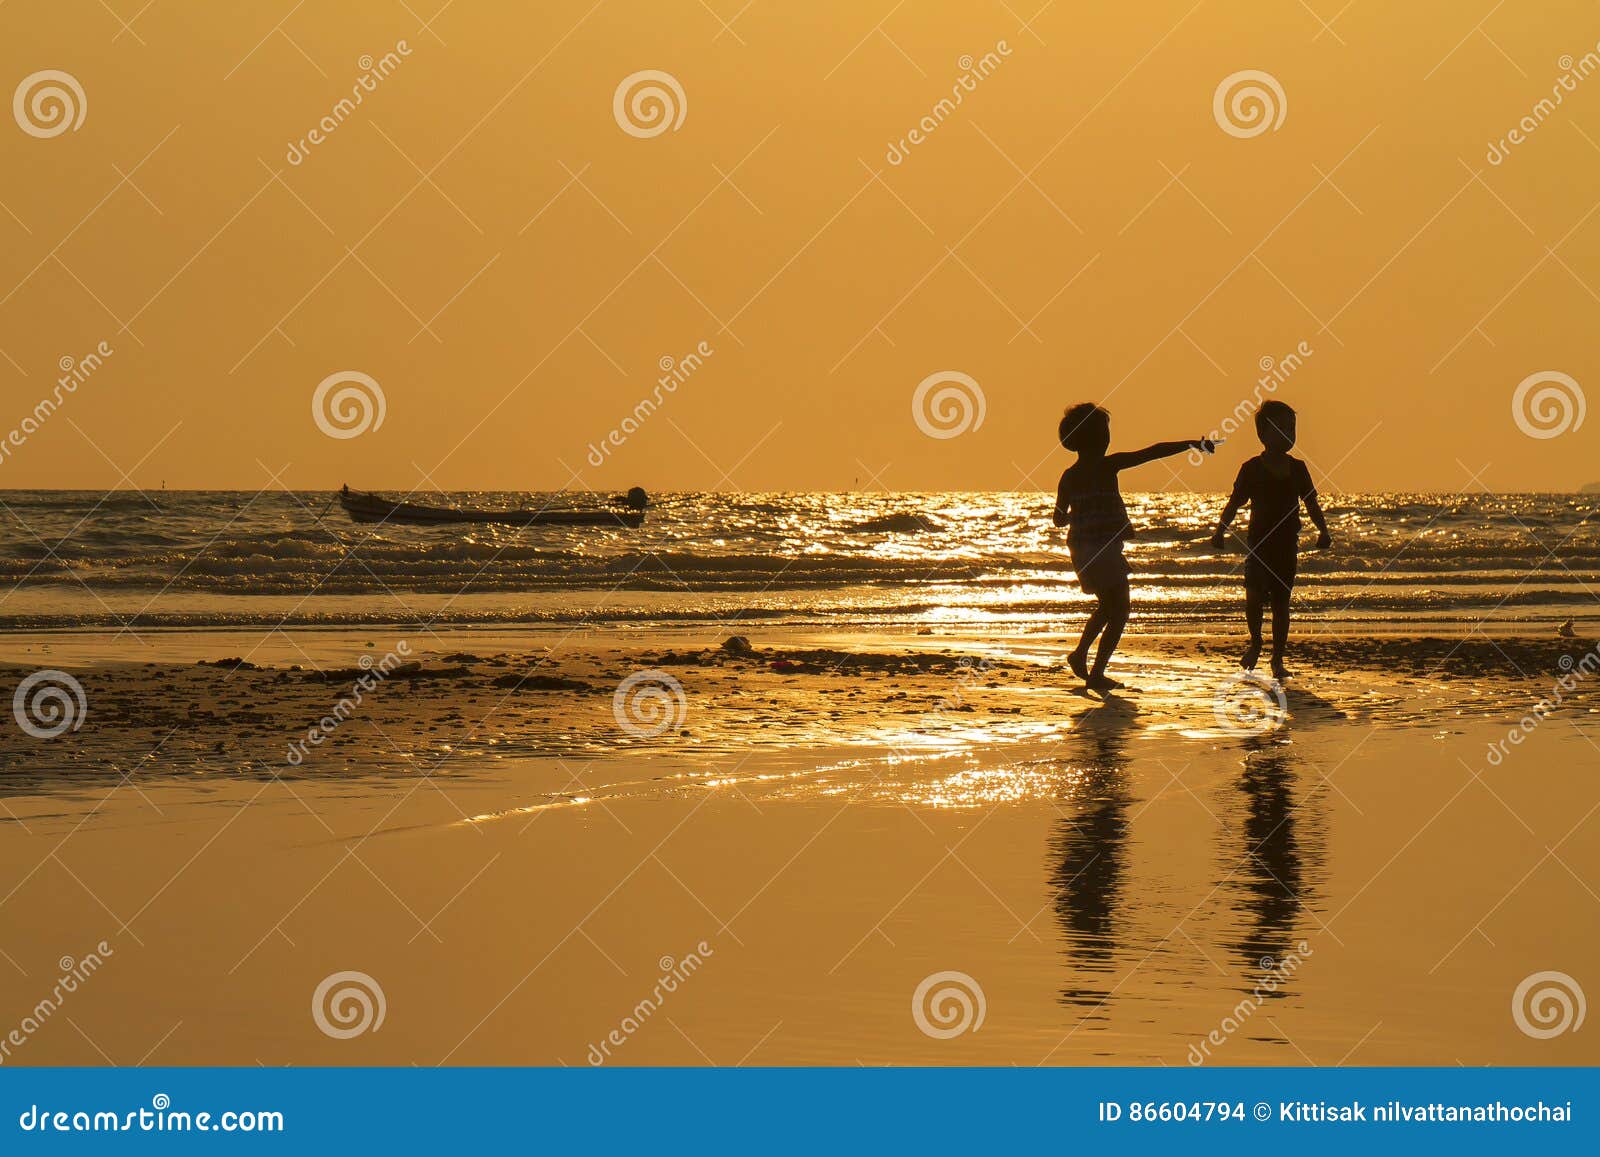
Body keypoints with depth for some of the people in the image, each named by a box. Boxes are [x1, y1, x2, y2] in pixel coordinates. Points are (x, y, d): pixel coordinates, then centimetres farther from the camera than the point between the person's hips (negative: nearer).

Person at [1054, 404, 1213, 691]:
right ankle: (1097, 674, -2)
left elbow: (1060, 519, 11)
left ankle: (1081, 654, 24)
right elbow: (1154, 452, -10)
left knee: (1107, 605, 27)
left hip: (1080, 549, 7)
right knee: (1119, 612, 2)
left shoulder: (1069, 476, 6)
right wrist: (1192, 444, -5)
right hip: (1105, 547, -7)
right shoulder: (1107, 465, -10)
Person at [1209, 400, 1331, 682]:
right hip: (1258, 542, -3)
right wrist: (1221, 530, -14)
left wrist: (1323, 531, -2)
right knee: (1255, 595, -17)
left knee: (1281, 602, 5)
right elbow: (1234, 503, 0)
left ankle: (1277, 660, 13)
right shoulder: (1252, 469, -1)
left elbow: (1311, 503, 13)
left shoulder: (1297, 469, 8)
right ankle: (1255, 641, 10)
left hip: (1287, 543, 3)